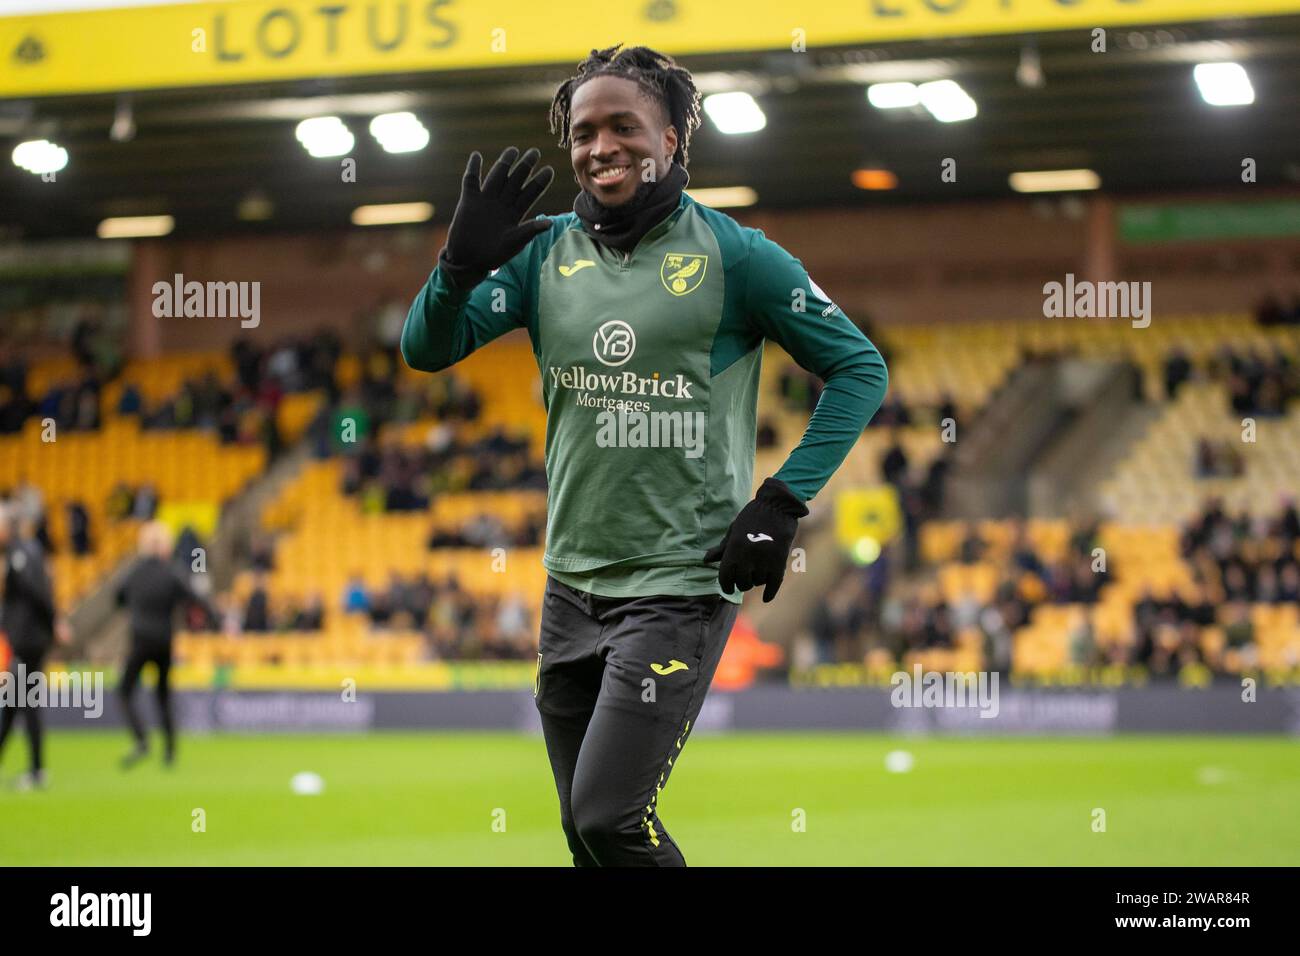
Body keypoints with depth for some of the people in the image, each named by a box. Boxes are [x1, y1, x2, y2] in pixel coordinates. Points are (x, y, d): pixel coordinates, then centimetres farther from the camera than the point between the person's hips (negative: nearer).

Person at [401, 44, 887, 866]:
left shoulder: (732, 256, -7)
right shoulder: (548, 252, 5)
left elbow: (860, 368, -3)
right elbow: (426, 351, 2)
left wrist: (785, 501, -10)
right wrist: (462, 264, -18)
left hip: (682, 585, -6)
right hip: (573, 582, 6)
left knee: (610, 819, -14)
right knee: (583, 828, 11)